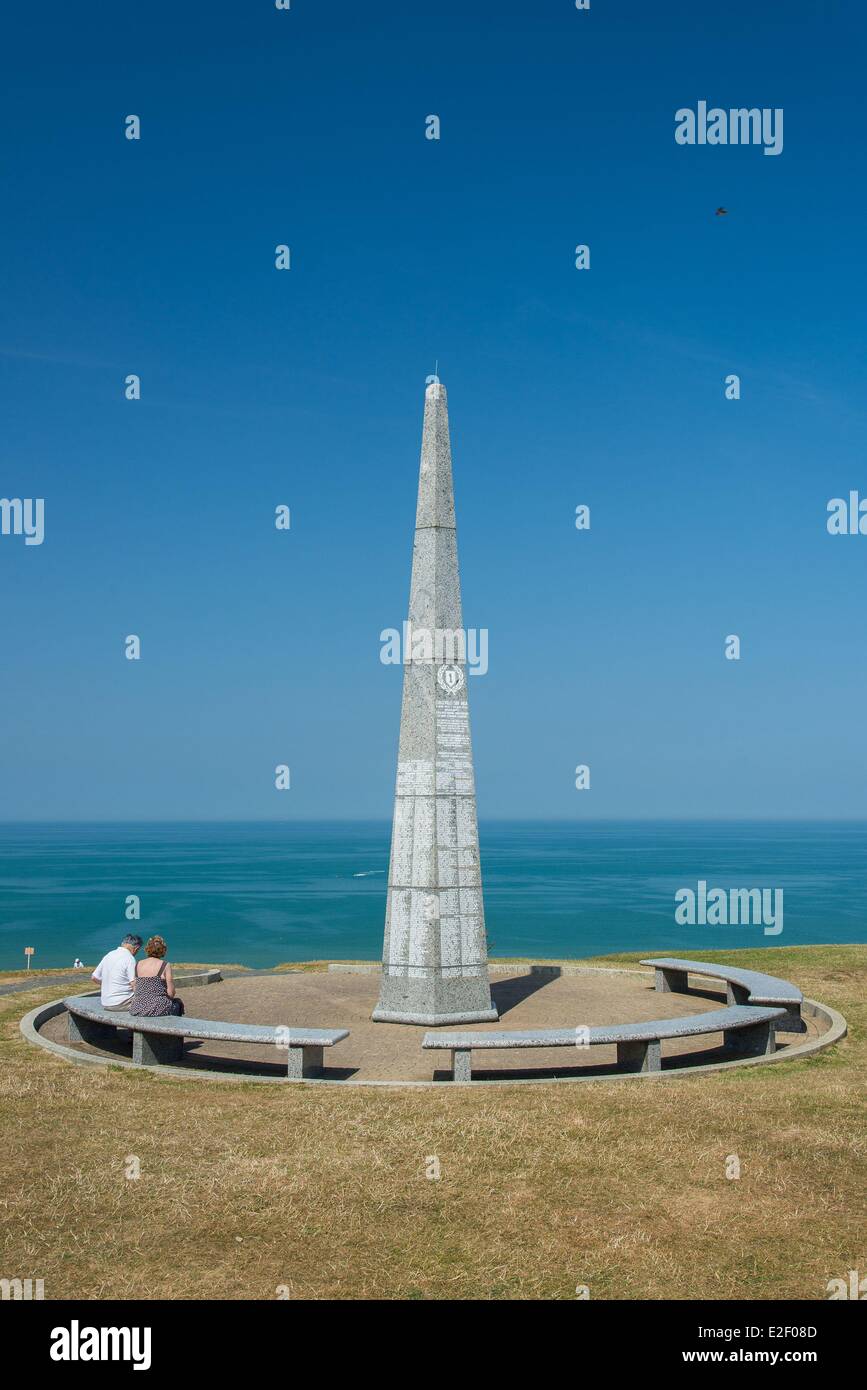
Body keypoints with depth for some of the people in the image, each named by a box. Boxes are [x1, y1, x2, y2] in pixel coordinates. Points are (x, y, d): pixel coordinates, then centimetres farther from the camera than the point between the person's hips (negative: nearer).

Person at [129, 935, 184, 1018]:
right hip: (157, 1009, -5)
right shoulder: (165, 965, -8)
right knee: (178, 1002, 27)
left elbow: (135, 989, 10)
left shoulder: (138, 964, 5)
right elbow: (171, 993, -9)